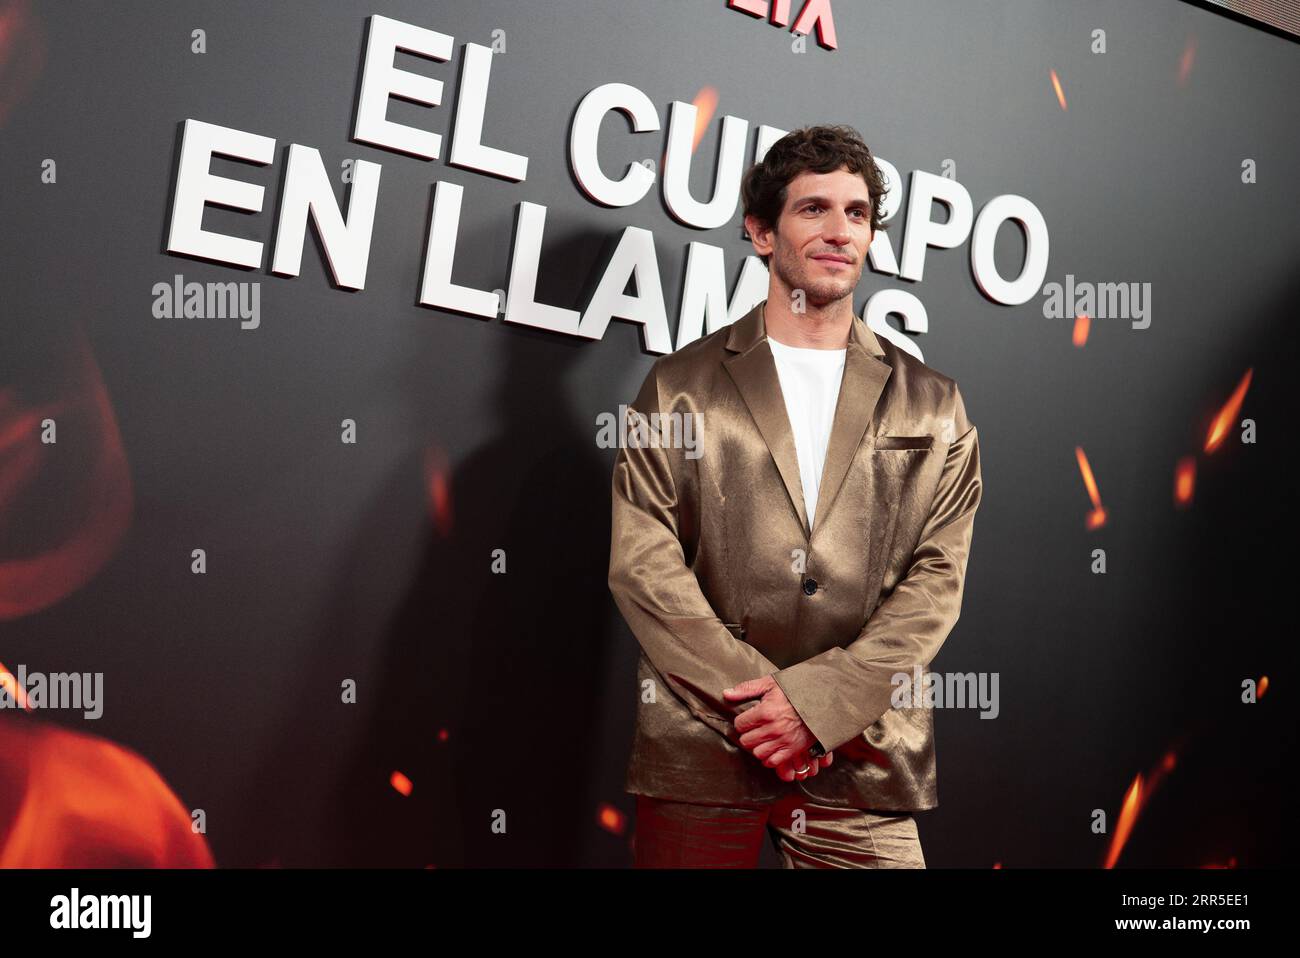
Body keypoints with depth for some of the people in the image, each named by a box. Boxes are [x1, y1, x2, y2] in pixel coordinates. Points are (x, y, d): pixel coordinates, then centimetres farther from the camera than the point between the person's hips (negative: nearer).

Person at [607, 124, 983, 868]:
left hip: (861, 765, 1)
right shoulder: (681, 386, 6)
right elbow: (642, 561, -2)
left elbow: (937, 580, 1)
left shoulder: (932, 407, 9)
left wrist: (819, 700, -11)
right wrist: (750, 697, -11)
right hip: (699, 751, 0)